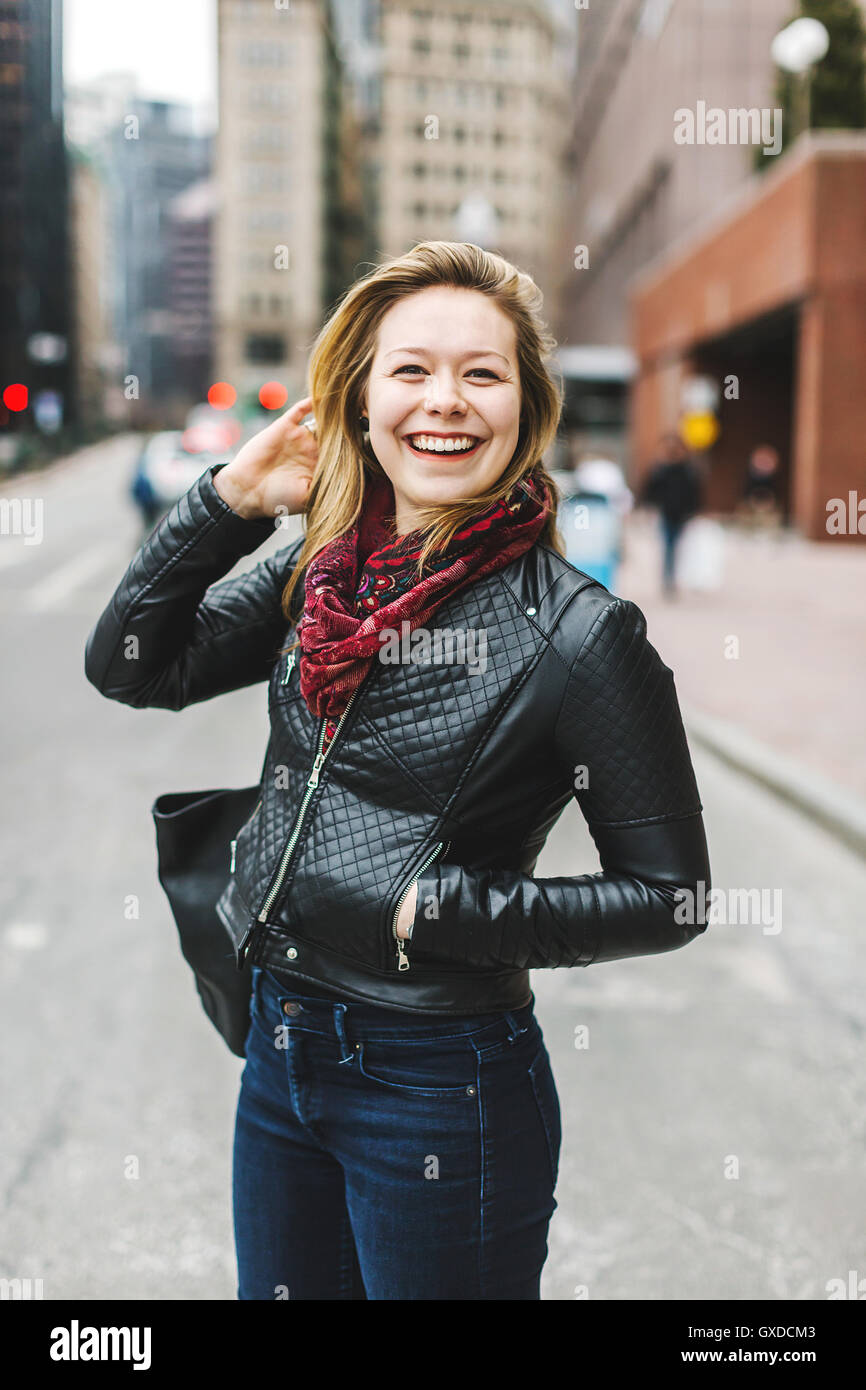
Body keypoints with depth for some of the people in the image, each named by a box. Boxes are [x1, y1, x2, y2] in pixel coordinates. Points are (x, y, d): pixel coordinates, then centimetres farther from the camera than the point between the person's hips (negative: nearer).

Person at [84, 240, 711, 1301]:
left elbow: (669, 895, -11)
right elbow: (129, 667, 4)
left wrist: (442, 906, -17)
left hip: (443, 1086, -5)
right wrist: (233, 497, -5)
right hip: (281, 1046, 6)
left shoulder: (578, 634, -17)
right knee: (275, 1289, 24)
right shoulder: (320, 570, -1)